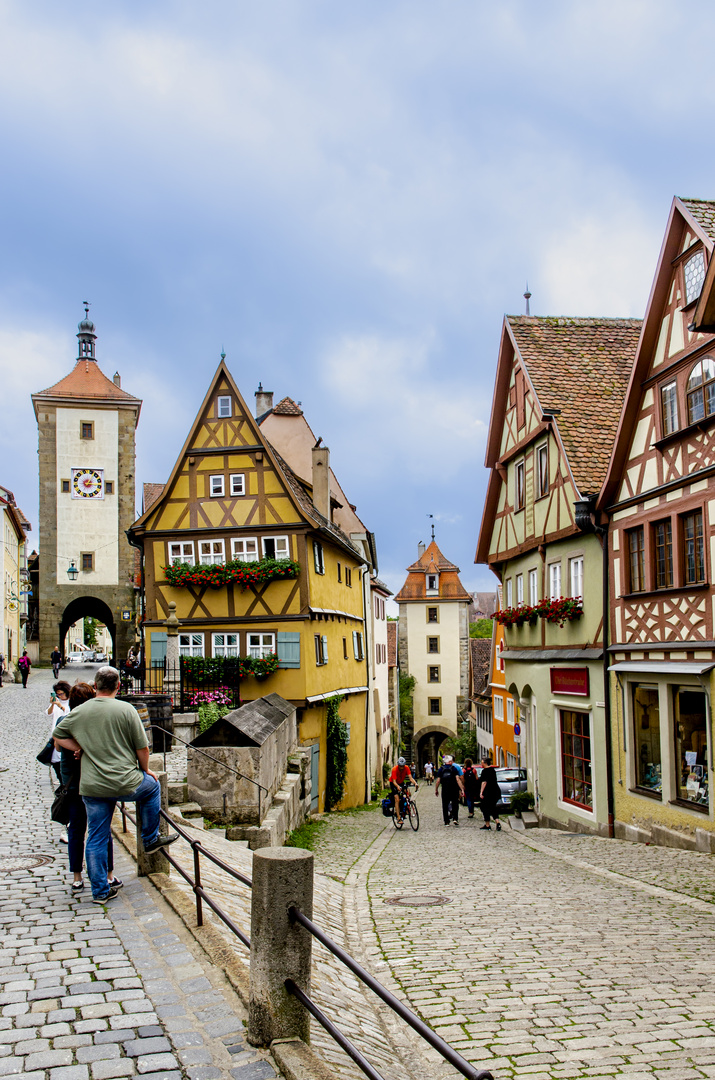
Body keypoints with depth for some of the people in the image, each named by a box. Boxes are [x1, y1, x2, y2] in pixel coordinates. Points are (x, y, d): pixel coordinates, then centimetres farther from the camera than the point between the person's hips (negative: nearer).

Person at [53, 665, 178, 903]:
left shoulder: (79, 712, 1)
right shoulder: (126, 710, -9)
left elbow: (58, 735, 15)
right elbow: (142, 748, -5)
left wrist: (82, 749, 13)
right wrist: (145, 770, 11)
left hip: (92, 787, 3)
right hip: (125, 784, -3)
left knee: (96, 839, 12)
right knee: (152, 787, 27)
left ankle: (100, 890, 16)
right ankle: (150, 839, 34)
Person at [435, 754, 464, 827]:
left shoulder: (440, 769, 0)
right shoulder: (454, 768, -5)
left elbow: (438, 781, -3)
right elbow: (458, 779, -11)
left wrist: (436, 790, 6)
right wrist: (462, 789, -12)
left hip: (444, 790, 1)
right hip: (454, 789, -1)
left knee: (445, 805, 8)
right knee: (455, 804, 12)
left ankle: (446, 821, 9)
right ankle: (455, 818, -2)